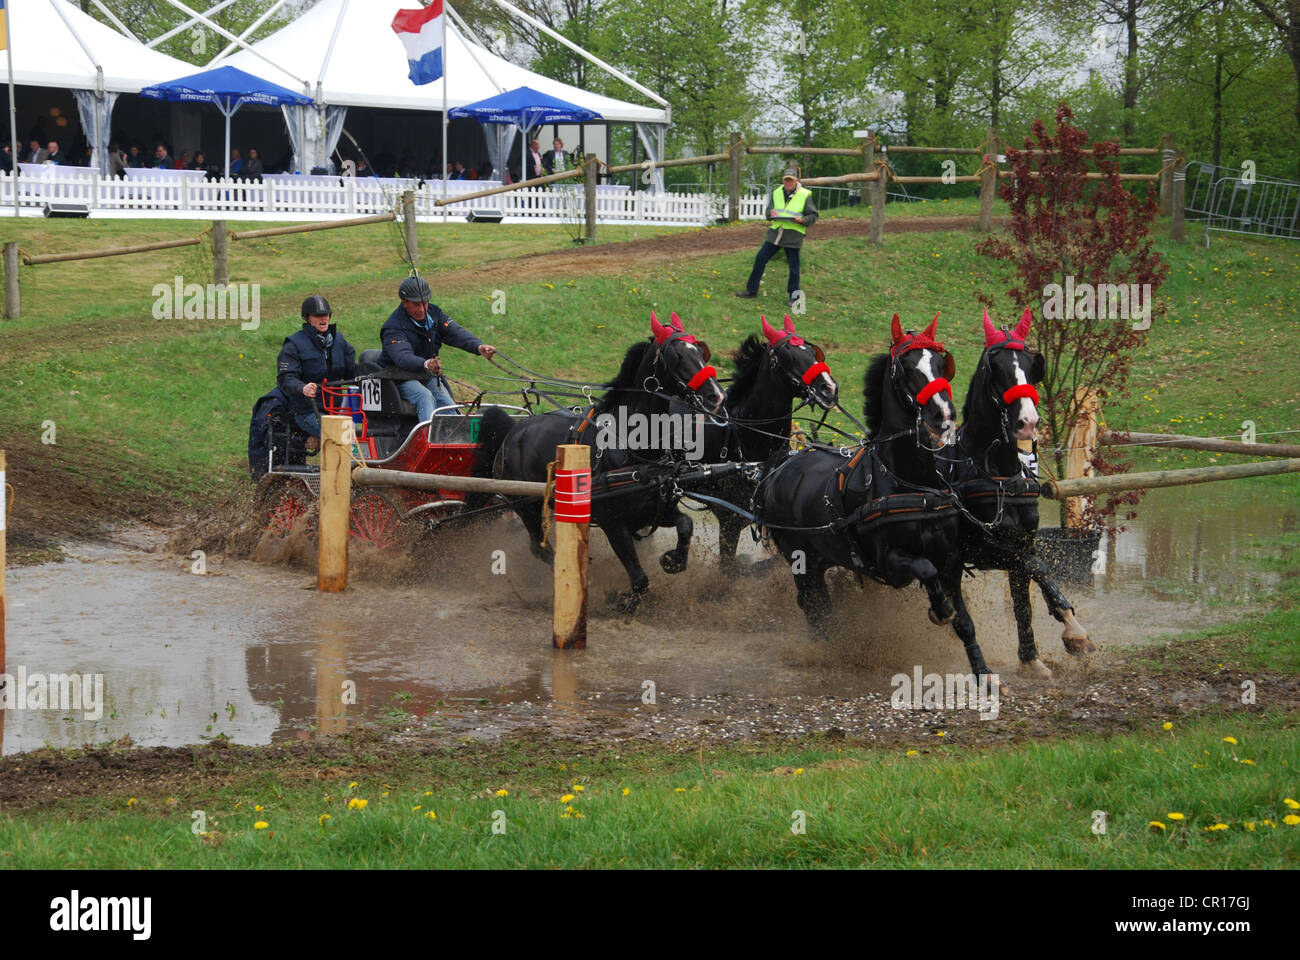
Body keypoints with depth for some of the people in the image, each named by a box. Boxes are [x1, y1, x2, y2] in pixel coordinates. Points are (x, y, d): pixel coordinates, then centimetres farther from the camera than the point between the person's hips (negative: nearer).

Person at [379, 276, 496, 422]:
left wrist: (478, 346, -33)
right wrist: (425, 365, -59)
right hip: (402, 380, -6)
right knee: (425, 397, -32)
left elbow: (455, 332, -13)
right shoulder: (393, 328, -20)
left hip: (428, 377, 6)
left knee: (447, 404, -15)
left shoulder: (433, 313, 1)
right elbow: (402, 357, -38)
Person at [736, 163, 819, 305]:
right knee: (760, 259, 2)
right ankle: (751, 291, 12)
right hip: (775, 233, 4)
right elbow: (768, 210, 19)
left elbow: (813, 216, 1)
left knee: (793, 266, 3)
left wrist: (802, 220, -18)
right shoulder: (777, 193, 10)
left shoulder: (804, 195, -3)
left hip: (793, 236, -4)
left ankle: (794, 295, 19)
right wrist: (771, 213, -5)